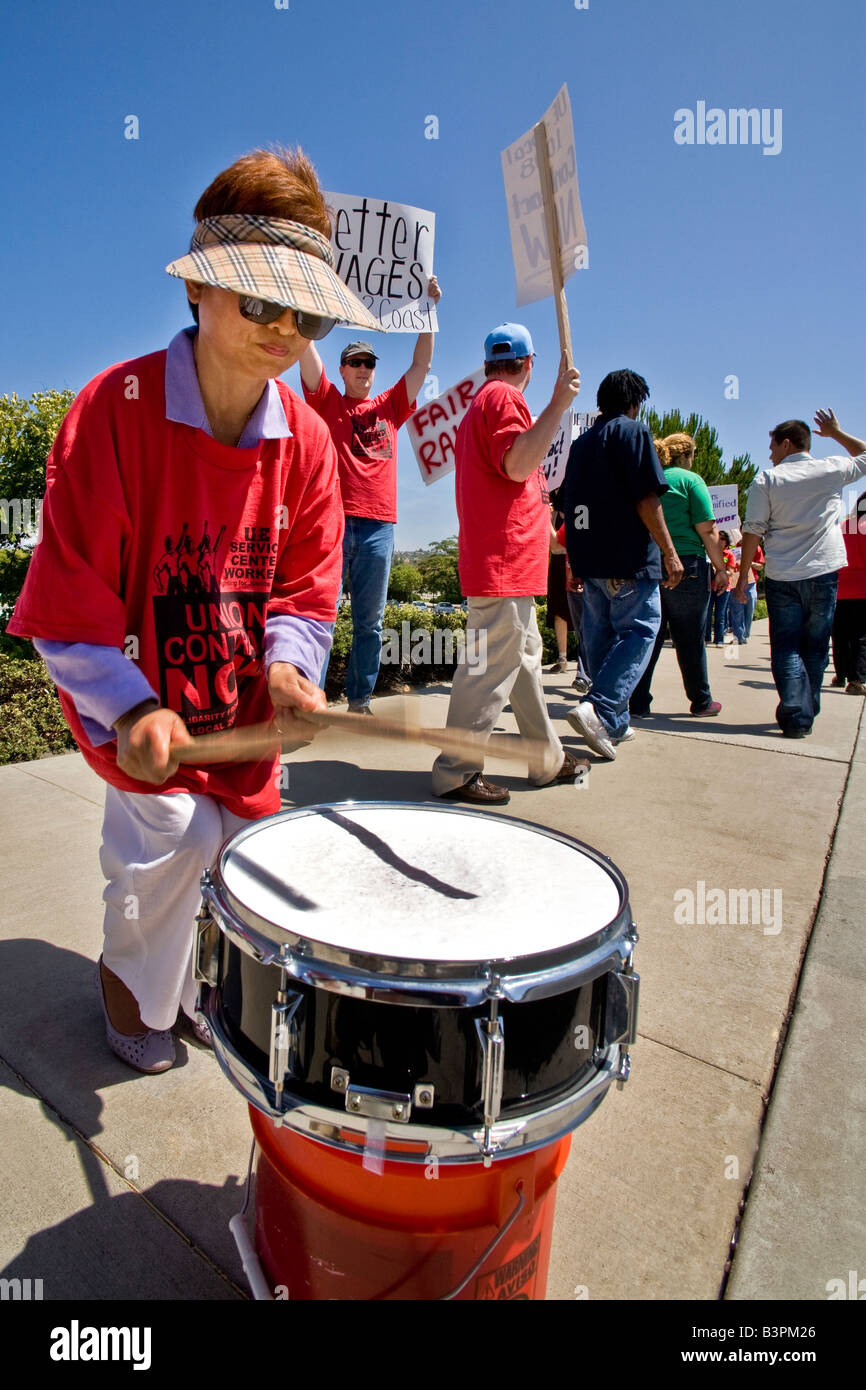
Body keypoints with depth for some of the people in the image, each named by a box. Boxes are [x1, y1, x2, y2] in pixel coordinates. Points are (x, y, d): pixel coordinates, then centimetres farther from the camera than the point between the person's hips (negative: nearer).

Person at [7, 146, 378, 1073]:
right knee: (175, 835, -16)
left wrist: (287, 667, -19)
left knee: (241, 840, 11)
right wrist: (132, 707, -26)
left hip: (244, 707, 5)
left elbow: (307, 583, 0)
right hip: (138, 706, -4)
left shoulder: (307, 439, -4)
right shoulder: (115, 407, -17)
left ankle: (193, 976, 45)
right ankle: (134, 984, 21)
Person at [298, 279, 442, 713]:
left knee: (369, 621, 5)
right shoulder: (328, 402, 13)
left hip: (379, 525, 3)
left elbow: (422, 363, 21)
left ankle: (360, 702, 13)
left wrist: (429, 307, 20)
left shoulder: (389, 407, 20)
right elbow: (307, 350, 5)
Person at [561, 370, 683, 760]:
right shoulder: (633, 431, -3)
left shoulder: (580, 443, 18)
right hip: (628, 557, -7)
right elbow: (646, 499, -13)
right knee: (638, 630, -4)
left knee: (602, 636, 9)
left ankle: (614, 725, 15)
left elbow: (569, 507, 21)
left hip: (589, 559, 7)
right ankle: (599, 709, -22)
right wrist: (669, 552, -10)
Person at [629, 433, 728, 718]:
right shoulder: (690, 480, -3)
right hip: (686, 566, -4)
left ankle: (638, 704, 5)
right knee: (690, 639, 6)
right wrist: (720, 568, -2)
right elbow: (707, 530, -8)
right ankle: (702, 703, 19)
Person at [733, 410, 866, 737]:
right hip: (824, 573, 2)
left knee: (786, 648, 2)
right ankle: (807, 713, 20)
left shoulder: (767, 479, -2)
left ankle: (796, 716, -10)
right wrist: (836, 433, 32)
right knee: (815, 648, 12)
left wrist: (743, 575, -1)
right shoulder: (832, 470, 4)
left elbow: (753, 530, -6)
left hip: (782, 577, -2)